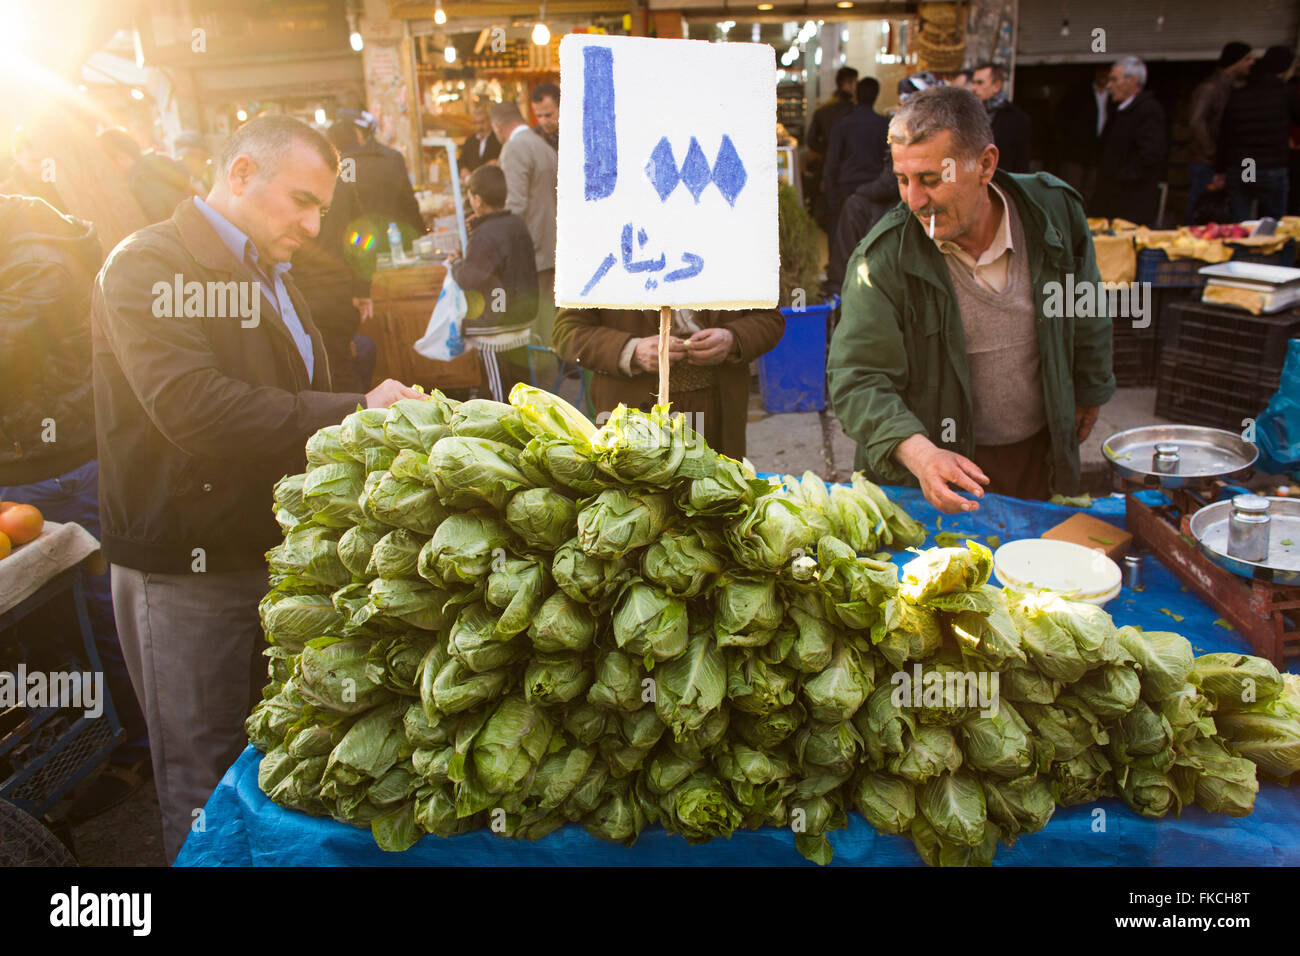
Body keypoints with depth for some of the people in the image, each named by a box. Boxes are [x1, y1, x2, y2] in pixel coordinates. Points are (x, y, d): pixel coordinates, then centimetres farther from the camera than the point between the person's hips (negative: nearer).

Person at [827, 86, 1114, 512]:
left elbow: (1087, 314, 8)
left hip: (1040, 455, 4)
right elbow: (857, 377, -23)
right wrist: (918, 452, -38)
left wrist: (1088, 392, 21)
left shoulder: (1054, 211, -10)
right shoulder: (883, 257, -21)